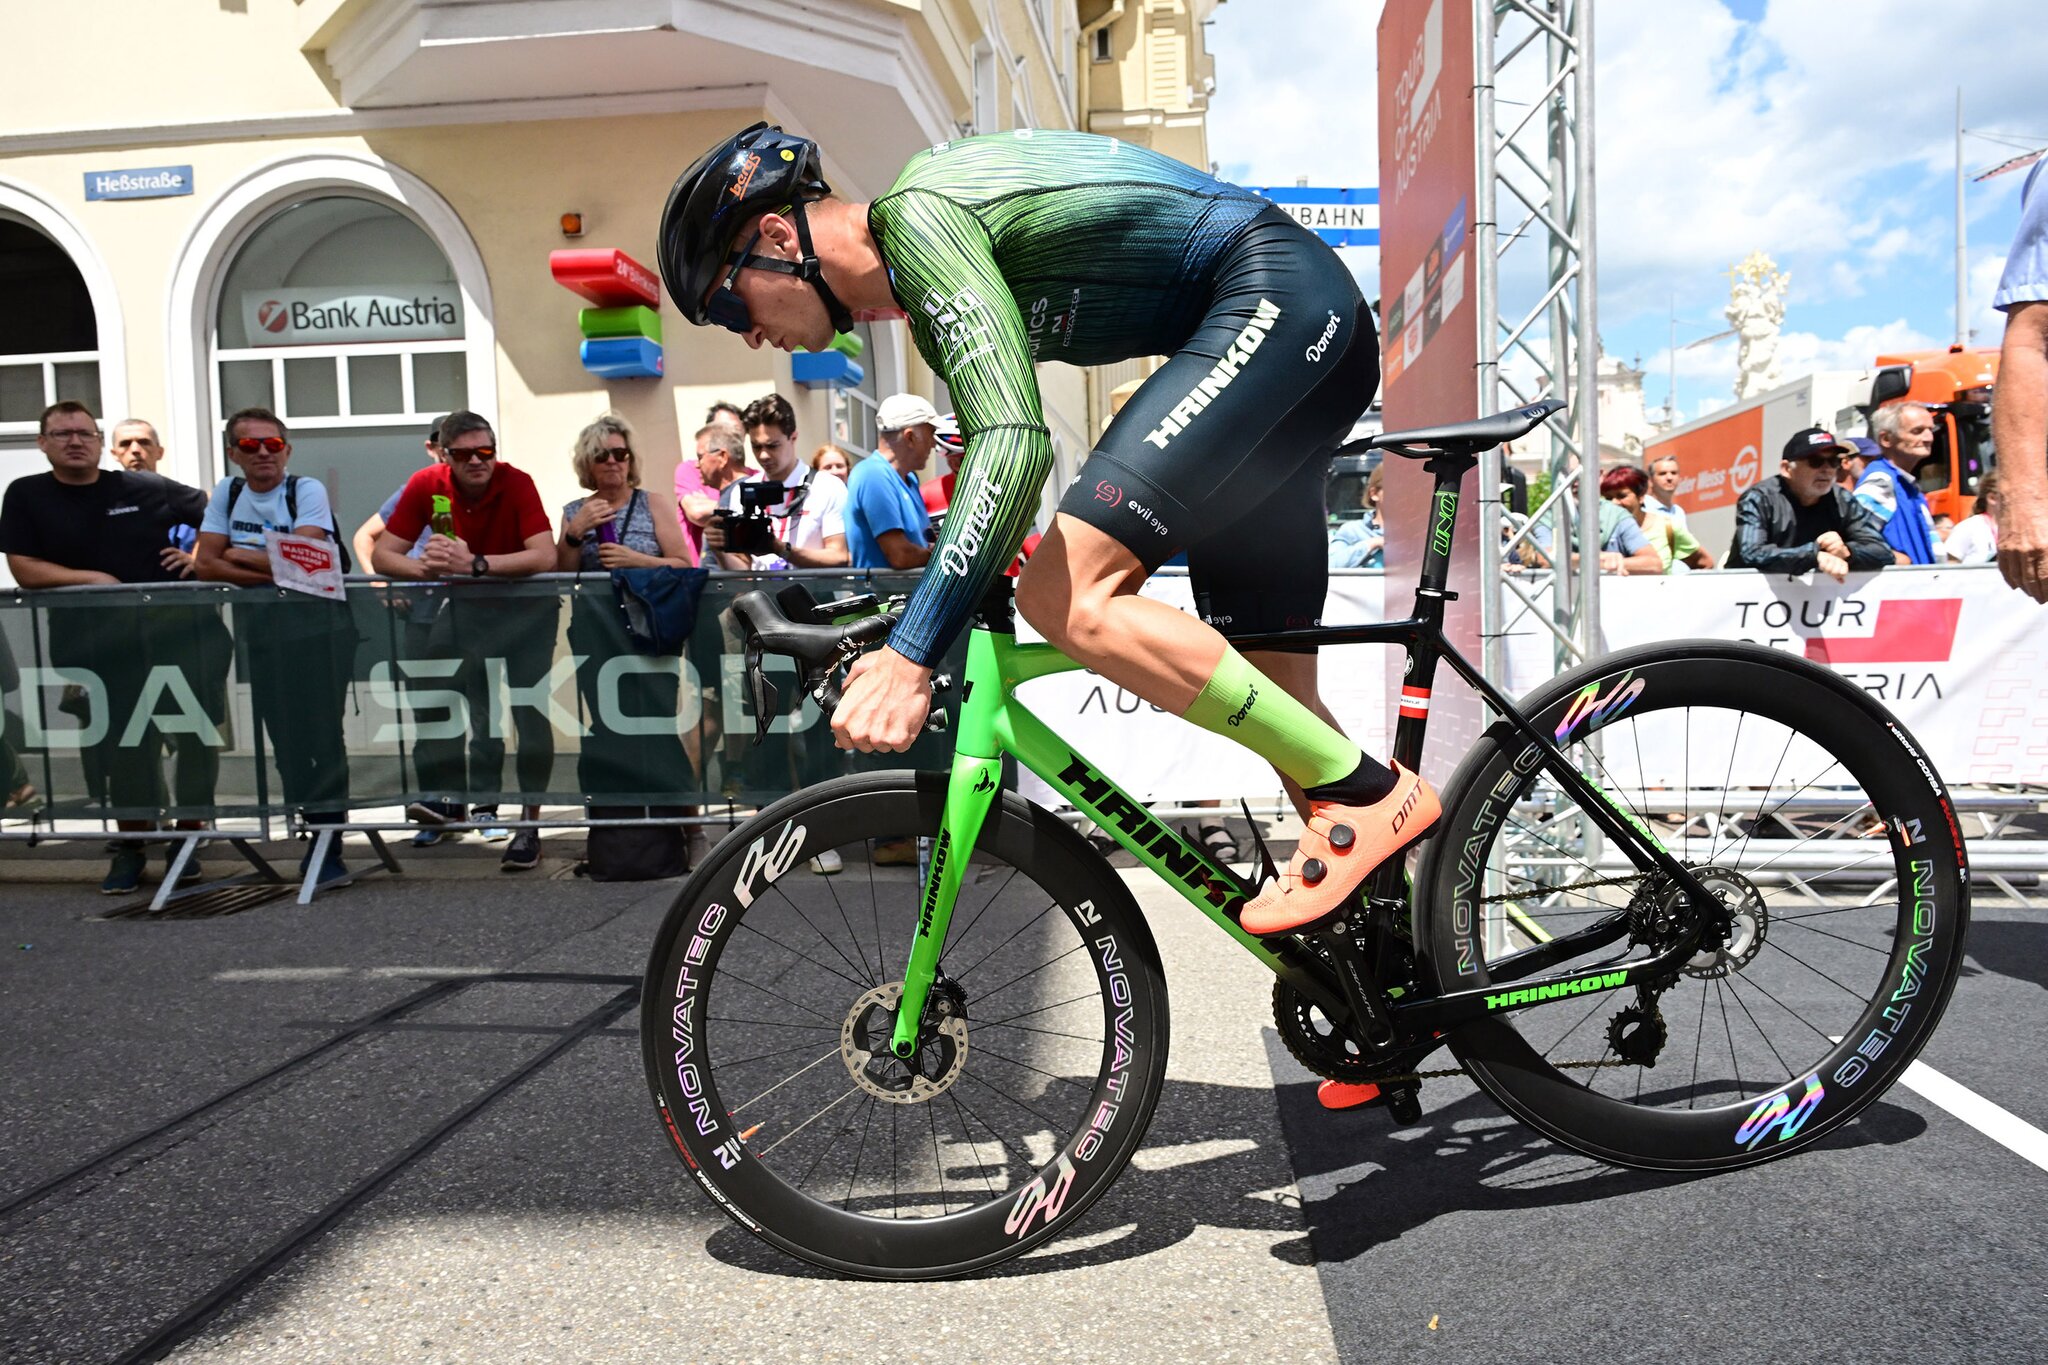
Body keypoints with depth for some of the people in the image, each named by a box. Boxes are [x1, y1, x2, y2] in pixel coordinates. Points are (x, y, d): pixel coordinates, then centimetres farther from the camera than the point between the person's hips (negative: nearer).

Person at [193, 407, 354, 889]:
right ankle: (318, 826, 17)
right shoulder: (226, 493, 10)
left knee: (321, 731, -8)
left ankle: (327, 845, -4)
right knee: (283, 735, 6)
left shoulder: (307, 491, -4)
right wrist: (274, 569, -11)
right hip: (258, 627, 5)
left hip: (316, 623, -5)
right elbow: (207, 564, 1)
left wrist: (240, 555, -3)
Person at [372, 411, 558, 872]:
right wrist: (425, 567, -31)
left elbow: (545, 557, -31)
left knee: (529, 712, -5)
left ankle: (530, 825, 1)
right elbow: (382, 554, -10)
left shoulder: (517, 483, -20)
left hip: (526, 604, -3)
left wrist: (474, 565, -40)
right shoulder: (426, 486, -11)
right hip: (468, 605, 3)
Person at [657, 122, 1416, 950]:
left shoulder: (918, 210, -13)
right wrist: (920, 620, 32)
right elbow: (991, 450, 28)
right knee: (1270, 697, 8)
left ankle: (1365, 791, -13)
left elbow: (1016, 445, -27)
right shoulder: (924, 302, 17)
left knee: (1066, 596, -21)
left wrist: (911, 653, -29)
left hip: (1280, 298, -10)